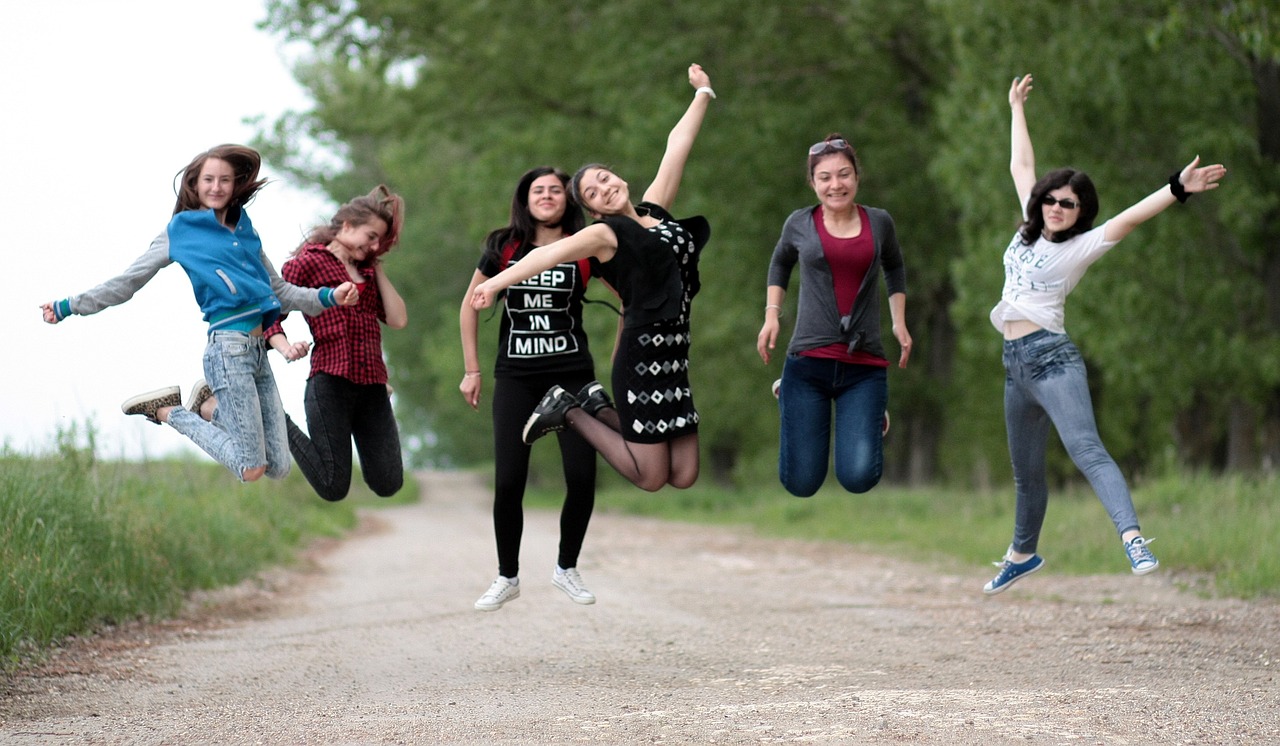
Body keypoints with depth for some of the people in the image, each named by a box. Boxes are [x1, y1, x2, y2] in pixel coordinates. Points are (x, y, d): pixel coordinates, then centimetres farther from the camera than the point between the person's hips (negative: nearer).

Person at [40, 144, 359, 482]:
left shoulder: (245, 231, 19)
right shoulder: (180, 231, 3)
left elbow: (280, 289, 22)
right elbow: (127, 283, 6)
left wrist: (329, 297, 7)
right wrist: (67, 307, 2)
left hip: (259, 351, 6)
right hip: (230, 349, -6)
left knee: (278, 468, 3)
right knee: (251, 470, -8)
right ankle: (166, 411, 8)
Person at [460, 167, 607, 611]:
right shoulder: (504, 248, 3)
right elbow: (470, 306, 11)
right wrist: (471, 370, 8)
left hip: (572, 374, 0)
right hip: (515, 378, 0)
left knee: (582, 477, -7)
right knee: (508, 482, -5)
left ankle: (566, 569, 15)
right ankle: (507, 578, 12)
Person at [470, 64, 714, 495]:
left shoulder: (654, 209, 14)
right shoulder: (606, 234, -4)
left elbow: (677, 147, 23)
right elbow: (550, 254, -22)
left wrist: (703, 95, 32)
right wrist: (498, 281, -36)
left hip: (673, 359, 7)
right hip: (642, 357, -7)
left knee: (683, 476, 3)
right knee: (651, 477, -4)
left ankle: (597, 410, 20)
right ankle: (570, 413, 13)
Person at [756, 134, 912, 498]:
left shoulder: (879, 222, 4)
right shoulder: (800, 224, 3)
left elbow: (894, 267, 25)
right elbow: (780, 263, 24)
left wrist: (900, 321, 15)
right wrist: (772, 314, 12)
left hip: (865, 366, 0)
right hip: (809, 362, 0)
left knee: (859, 478, -18)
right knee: (801, 484, 0)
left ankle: (873, 415, 20)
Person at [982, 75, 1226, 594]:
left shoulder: (1082, 246, -4)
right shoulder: (1032, 229, 12)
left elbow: (1130, 217, -19)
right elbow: (1021, 168, 23)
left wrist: (1177, 189, -33)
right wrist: (1017, 109, 32)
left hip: (1051, 357, -7)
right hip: (1016, 362, 7)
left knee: (1086, 449, -24)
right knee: (1026, 471, 19)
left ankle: (1132, 537, -39)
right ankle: (1023, 554, 35)